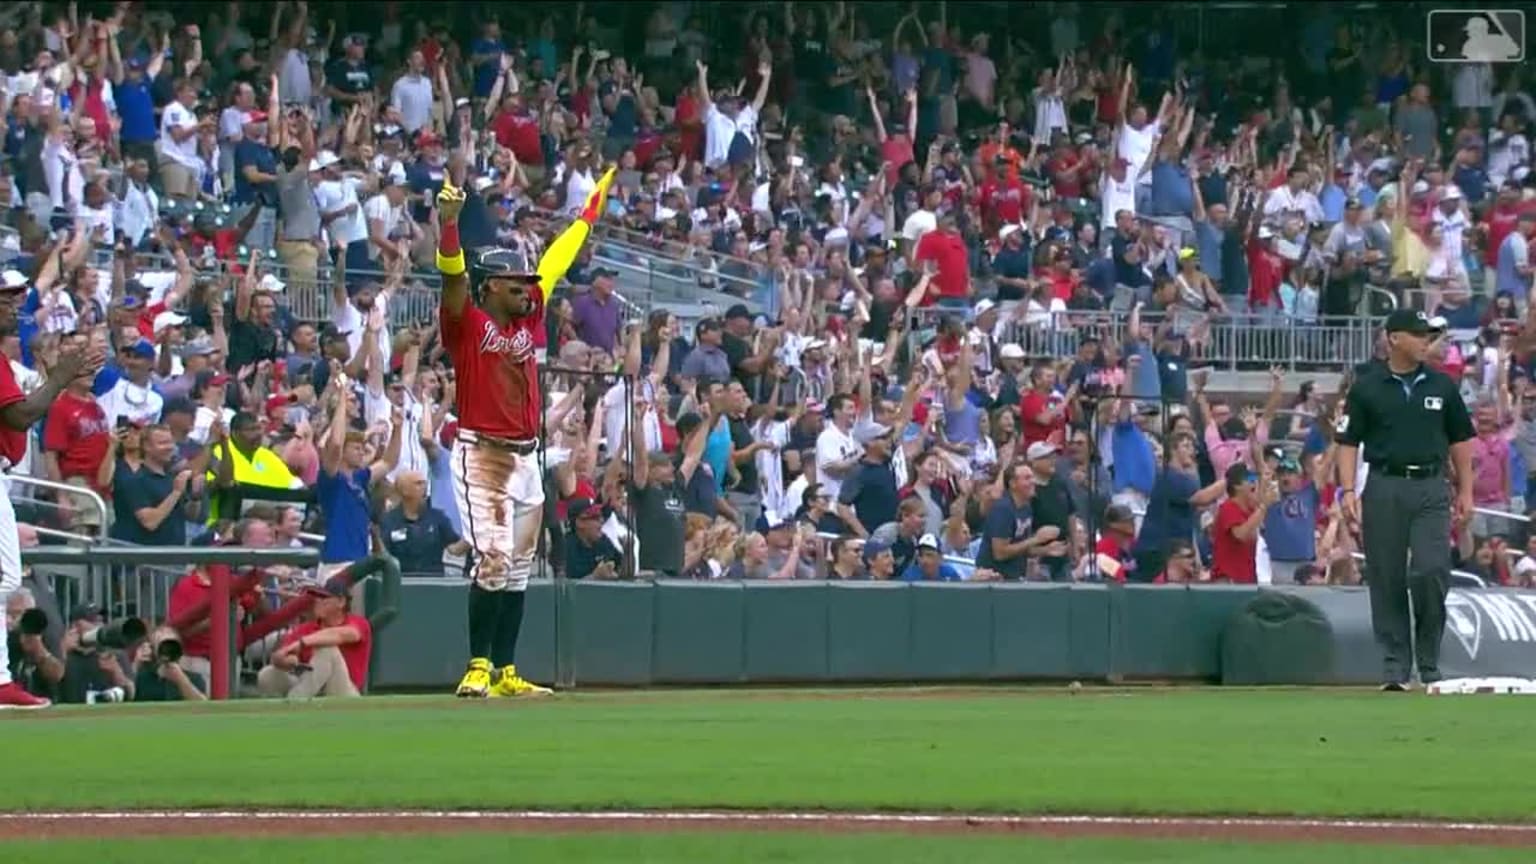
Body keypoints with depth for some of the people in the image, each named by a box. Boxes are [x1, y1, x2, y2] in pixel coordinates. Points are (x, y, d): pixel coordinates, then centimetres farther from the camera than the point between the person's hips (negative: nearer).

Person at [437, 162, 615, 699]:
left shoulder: (528, 320, 12)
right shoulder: (468, 324, -6)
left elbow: (556, 262, 20)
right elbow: (453, 276, -22)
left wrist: (590, 211, 27)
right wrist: (449, 223, -37)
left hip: (526, 459, 8)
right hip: (482, 455, -8)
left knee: (518, 570, 9)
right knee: (493, 562, -16)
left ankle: (504, 673, 13)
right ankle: (479, 669, -16)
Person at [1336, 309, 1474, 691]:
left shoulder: (1441, 386, 11)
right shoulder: (1367, 388, 4)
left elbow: (1460, 440, 16)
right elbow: (1348, 442, 3)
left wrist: (1465, 491, 10)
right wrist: (1348, 491, -9)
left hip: (1432, 490, 1)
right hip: (1385, 489, -1)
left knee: (1431, 573, -13)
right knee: (1388, 580, 0)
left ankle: (1430, 663, 2)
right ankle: (1395, 667, 7)